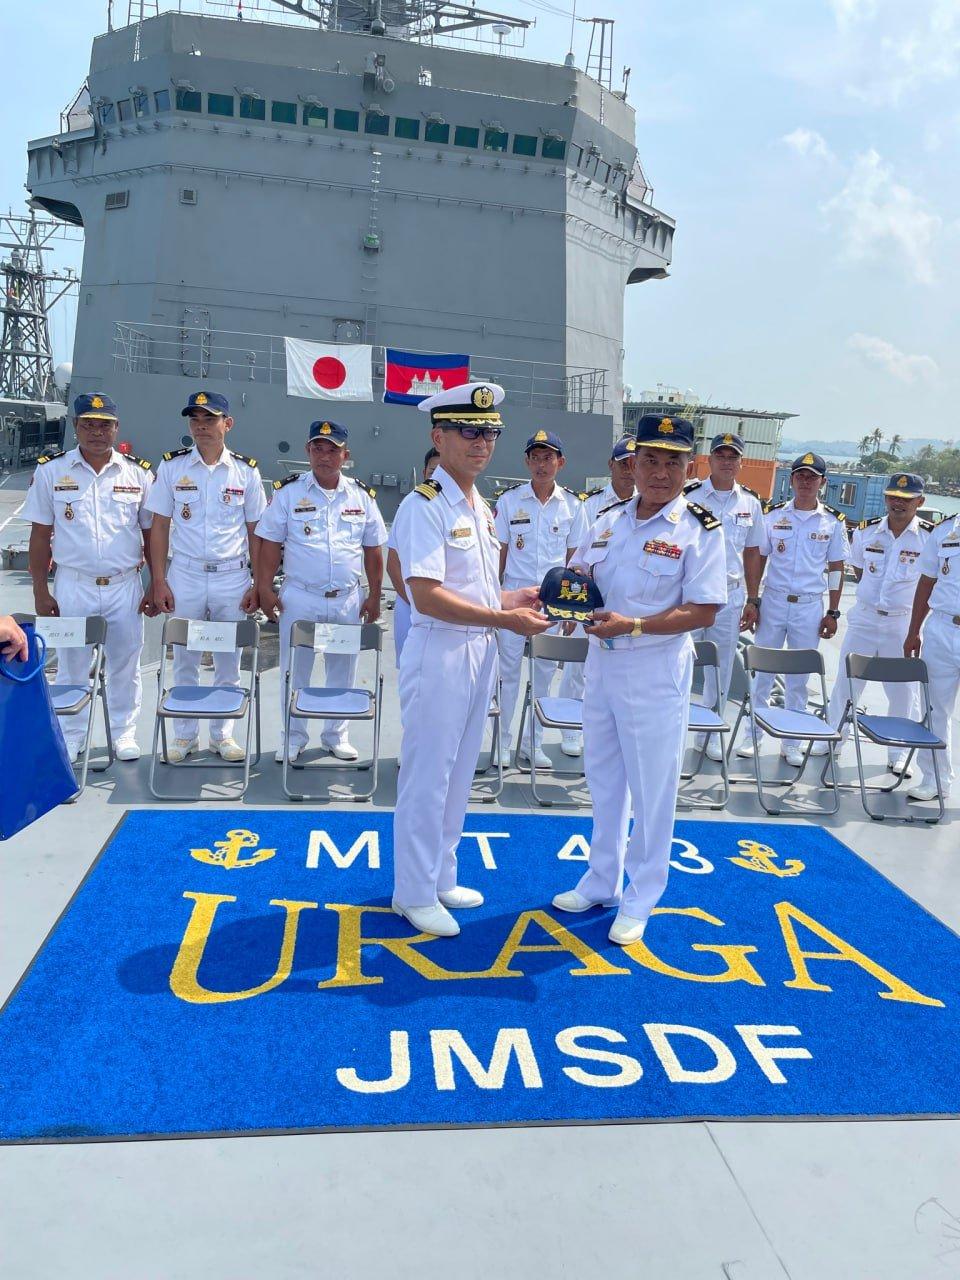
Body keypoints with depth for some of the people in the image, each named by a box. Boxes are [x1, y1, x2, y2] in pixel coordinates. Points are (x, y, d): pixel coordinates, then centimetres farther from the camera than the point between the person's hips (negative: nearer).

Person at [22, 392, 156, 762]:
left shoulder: (139, 474, 3)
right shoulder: (51, 471, 1)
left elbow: (152, 534, 6)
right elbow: (40, 535, 3)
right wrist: (40, 591, -1)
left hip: (125, 586, 1)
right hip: (72, 585, 0)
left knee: (125, 664, 8)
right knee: (71, 665, 8)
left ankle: (124, 733, 23)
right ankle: (70, 737, 22)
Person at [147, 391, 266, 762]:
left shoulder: (246, 471, 2)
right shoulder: (172, 466, 2)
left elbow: (255, 532, 5)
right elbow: (159, 527, 3)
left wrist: (258, 585, 0)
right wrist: (159, 582, -3)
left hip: (233, 578, 0)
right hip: (185, 576, 0)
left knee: (228, 661, 7)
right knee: (185, 659, 7)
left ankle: (223, 734, 21)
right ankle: (185, 735, 20)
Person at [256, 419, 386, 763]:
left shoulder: (361, 496, 5)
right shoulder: (288, 492, -1)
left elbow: (373, 550, 9)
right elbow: (270, 544, 0)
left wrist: (374, 596, 5)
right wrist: (265, 589, -7)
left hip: (348, 601, 2)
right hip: (299, 598, -2)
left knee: (342, 670, 10)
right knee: (294, 670, 5)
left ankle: (336, 734, 25)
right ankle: (293, 737, 19)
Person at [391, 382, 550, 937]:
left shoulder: (482, 507, 13)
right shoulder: (424, 506, -15)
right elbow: (427, 596, -23)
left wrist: (516, 598, 7)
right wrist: (503, 618, -23)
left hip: (481, 652, 9)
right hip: (440, 652, -9)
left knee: (459, 775, 18)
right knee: (428, 778, 3)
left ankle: (441, 878, 33)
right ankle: (415, 893, 18)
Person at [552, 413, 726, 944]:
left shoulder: (701, 530, -11)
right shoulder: (608, 520, 7)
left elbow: (703, 612, -16)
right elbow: (578, 573, 16)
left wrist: (631, 626, -25)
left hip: (656, 669, -6)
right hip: (601, 661, 6)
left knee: (651, 786, 4)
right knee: (602, 778, 17)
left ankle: (639, 899, 21)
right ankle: (601, 882, 34)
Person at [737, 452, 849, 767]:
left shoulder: (833, 522, 2)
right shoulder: (774, 515, 2)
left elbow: (836, 569, 6)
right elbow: (757, 560, 4)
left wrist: (833, 613, 3)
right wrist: (752, 602, -2)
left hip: (810, 607, 0)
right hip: (773, 602, 0)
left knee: (799, 677, 8)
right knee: (762, 671, 4)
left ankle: (791, 742, 19)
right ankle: (752, 735, 16)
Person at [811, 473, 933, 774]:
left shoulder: (931, 537, -10)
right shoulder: (866, 531, 0)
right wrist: (874, 594, 10)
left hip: (903, 623, -2)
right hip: (863, 618, 3)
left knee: (903, 688, 7)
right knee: (846, 679, 10)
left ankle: (899, 751, 21)